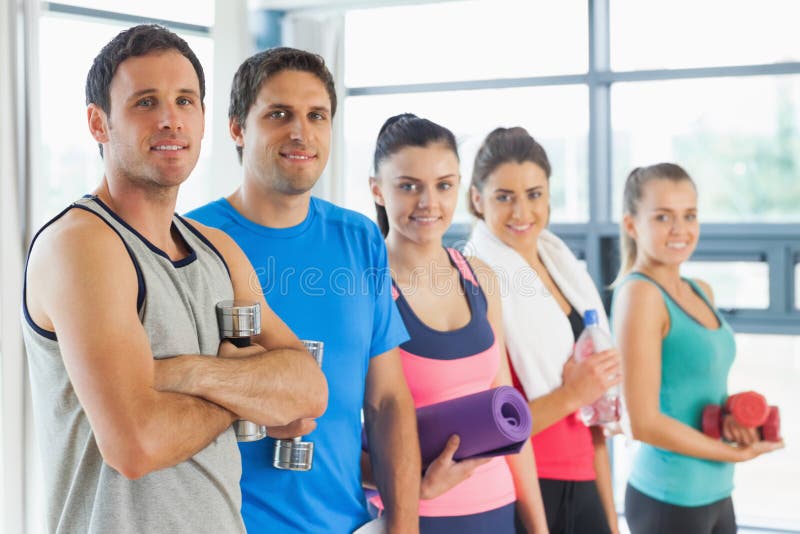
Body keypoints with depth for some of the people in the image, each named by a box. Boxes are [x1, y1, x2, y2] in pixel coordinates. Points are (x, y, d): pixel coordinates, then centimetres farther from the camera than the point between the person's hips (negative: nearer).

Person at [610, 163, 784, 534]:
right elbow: (644, 422, -19)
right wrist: (738, 453, -10)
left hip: (715, 493, 7)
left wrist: (734, 420, -2)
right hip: (670, 499, -7)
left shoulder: (701, 292, 8)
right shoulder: (639, 294, -15)